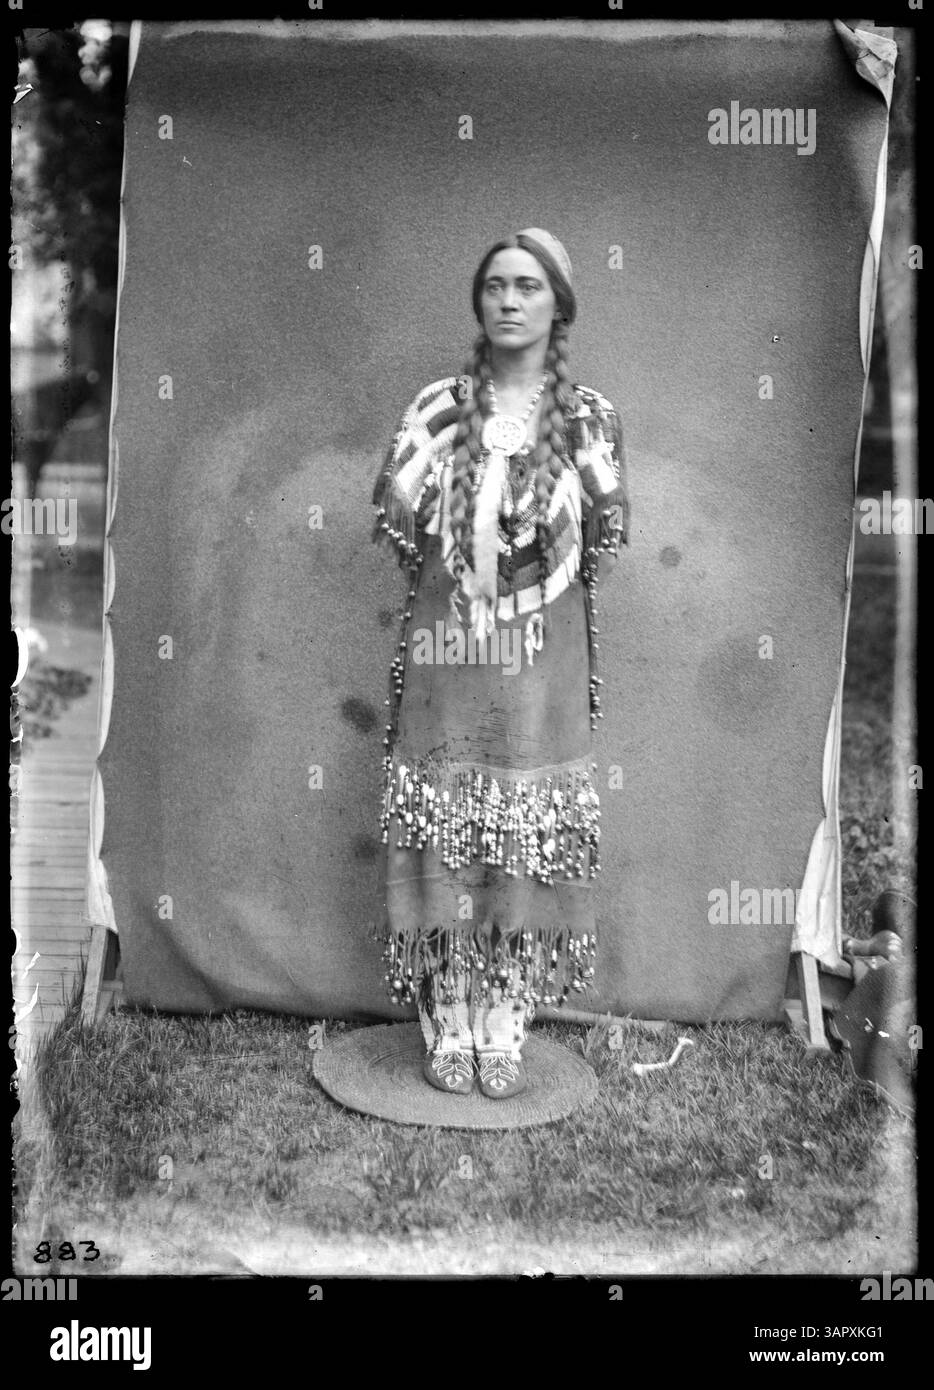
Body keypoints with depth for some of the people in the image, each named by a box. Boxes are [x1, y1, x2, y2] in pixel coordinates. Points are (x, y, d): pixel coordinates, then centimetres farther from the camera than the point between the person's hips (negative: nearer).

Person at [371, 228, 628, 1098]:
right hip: (446, 653, 0)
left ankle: (504, 1028, 14)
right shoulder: (438, 406, 5)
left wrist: (592, 457, -10)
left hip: (542, 663, 0)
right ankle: (448, 1025, 13)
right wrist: (422, 446, -12)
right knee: (443, 830, 1)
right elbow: (392, 525, 2)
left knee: (528, 836, 1)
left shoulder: (587, 416, 5)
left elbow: (607, 539, 4)